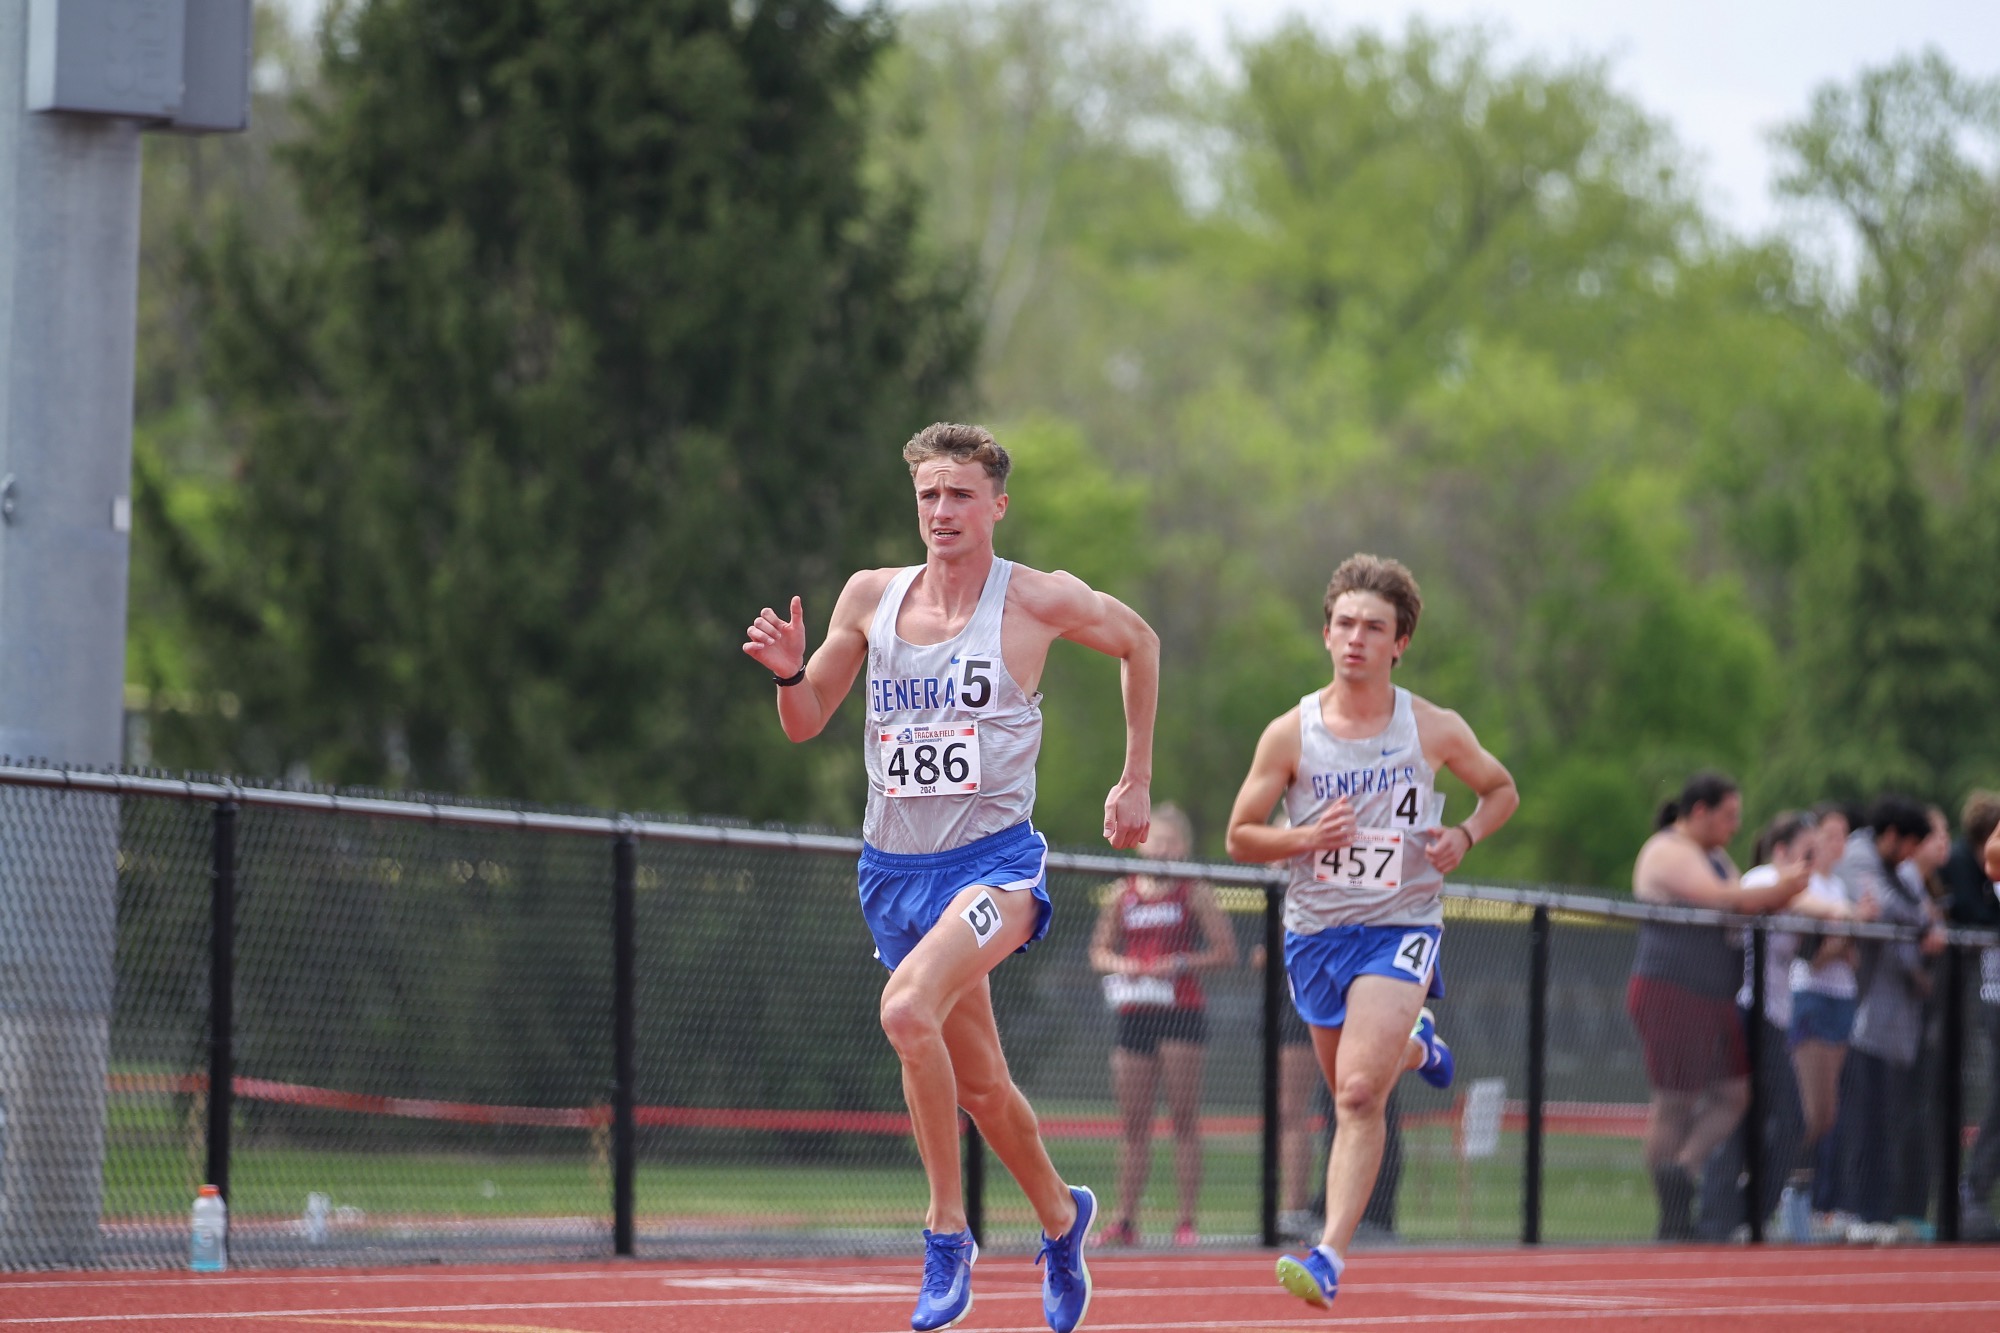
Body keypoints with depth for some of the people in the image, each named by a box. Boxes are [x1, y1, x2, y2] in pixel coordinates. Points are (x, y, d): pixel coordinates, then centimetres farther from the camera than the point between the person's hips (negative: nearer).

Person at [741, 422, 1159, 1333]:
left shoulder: (1039, 601, -6)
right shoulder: (871, 597, 3)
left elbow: (1139, 641, 12)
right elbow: (807, 722, 11)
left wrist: (1137, 780, 12)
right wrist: (788, 672, -11)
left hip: (995, 859, -5)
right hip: (894, 870, 5)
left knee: (909, 1009, -31)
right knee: (979, 1084, 12)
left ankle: (947, 1233, -20)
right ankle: (1061, 1216, 40)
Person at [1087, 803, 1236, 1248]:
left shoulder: (1194, 893, 2)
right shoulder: (1122, 894, 13)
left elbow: (1226, 951, 0)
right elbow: (1099, 950, 17)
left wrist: (1182, 963, -13)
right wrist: (1119, 965, -4)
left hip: (1181, 1014, -4)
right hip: (1134, 1012, 4)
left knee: (1184, 1119, -4)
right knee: (1133, 1122, 4)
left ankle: (1187, 1220, -4)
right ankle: (1126, 1220, 7)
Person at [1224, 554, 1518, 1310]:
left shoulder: (1436, 731, -4)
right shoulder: (1291, 734, -4)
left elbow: (1501, 790, 15)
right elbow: (1240, 837, 3)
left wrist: (1465, 837, -6)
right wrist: (1305, 837, -17)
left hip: (1401, 928, -3)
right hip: (1315, 929, 3)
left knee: (1359, 1094, -20)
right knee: (1352, 1094, 18)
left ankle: (1331, 1254, -21)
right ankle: (1414, 1047, 54)